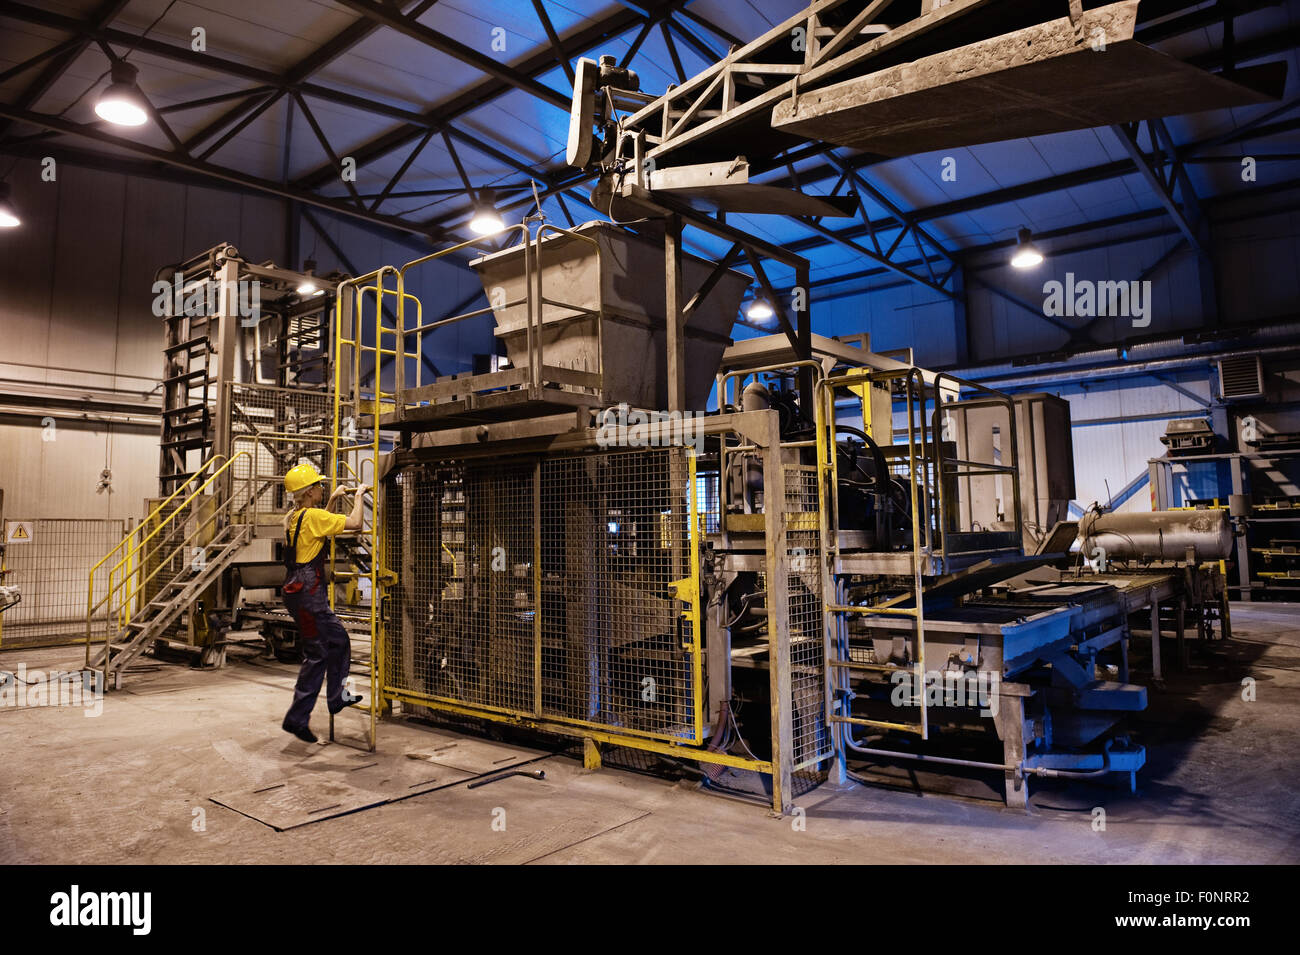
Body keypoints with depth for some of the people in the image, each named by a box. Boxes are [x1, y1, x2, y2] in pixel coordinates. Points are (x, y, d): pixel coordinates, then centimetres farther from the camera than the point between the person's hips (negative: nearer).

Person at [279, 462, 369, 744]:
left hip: (300, 592, 10)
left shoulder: (294, 518, 12)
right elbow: (354, 523, -17)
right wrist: (358, 497, -1)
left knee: (339, 641, 20)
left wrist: (333, 499, 30)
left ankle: (337, 697, 32)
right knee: (316, 655, -2)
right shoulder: (312, 516, -16)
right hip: (307, 595, -10)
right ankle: (297, 718, 4)